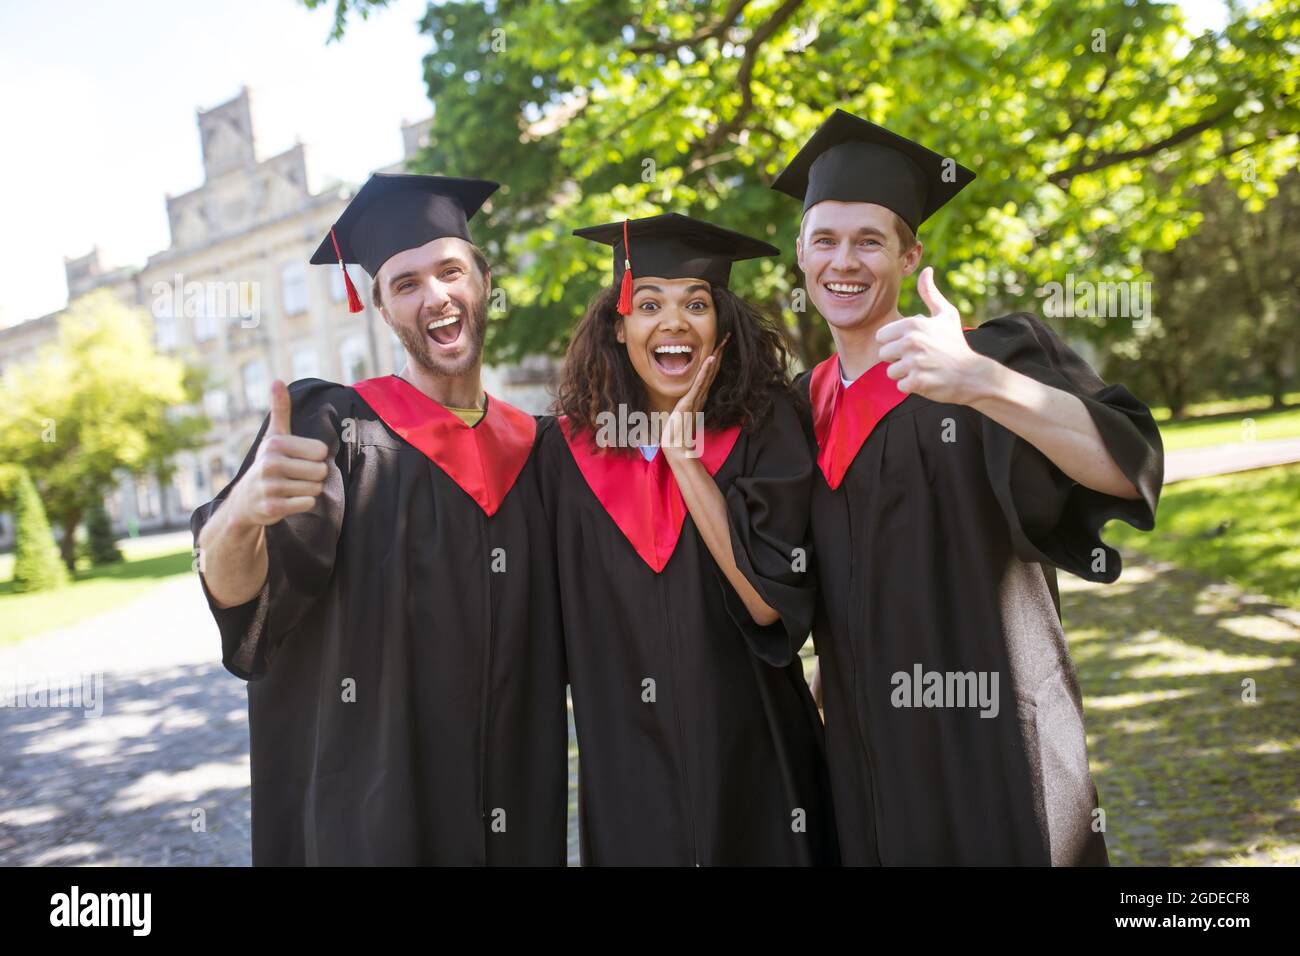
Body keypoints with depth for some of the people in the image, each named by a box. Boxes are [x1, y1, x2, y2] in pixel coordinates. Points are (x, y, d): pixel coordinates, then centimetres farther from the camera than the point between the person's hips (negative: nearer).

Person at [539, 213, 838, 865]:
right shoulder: (569, 452, -4)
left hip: (752, 768, -1)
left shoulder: (765, 428, -8)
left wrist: (683, 452, -18)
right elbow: (557, 623, 6)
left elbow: (768, 602, -19)